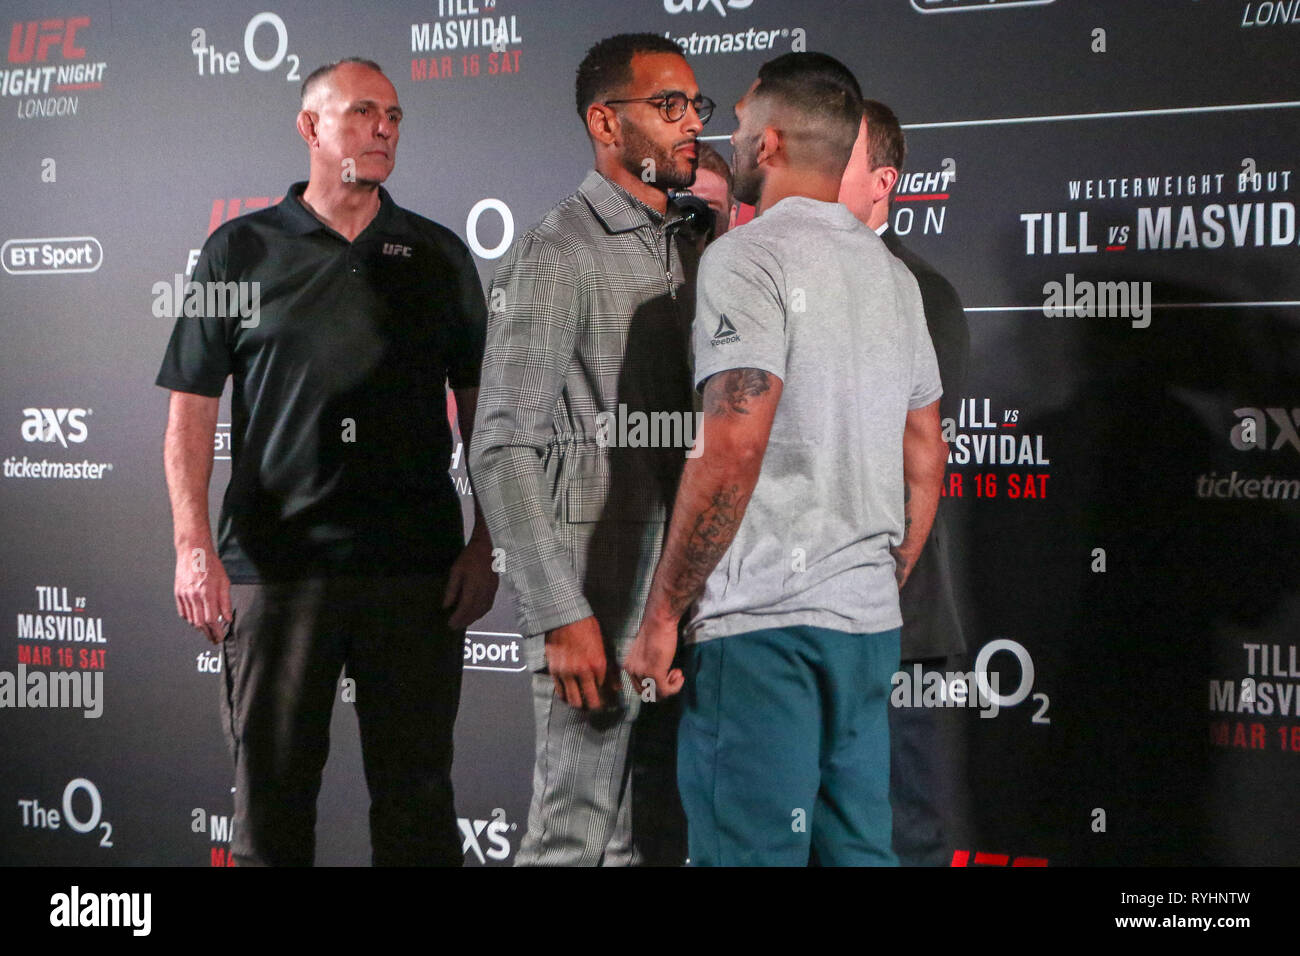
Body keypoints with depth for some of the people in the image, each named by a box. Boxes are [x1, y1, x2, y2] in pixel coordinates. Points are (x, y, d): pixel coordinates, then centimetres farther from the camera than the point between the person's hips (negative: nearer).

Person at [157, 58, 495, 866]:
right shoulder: (240, 250, 5)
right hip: (275, 565, -1)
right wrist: (194, 547, -7)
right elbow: (191, 410, 2)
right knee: (272, 790, 6)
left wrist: (483, 547, 1)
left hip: (416, 569, 1)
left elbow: (479, 408, 10)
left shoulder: (439, 256, 10)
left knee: (416, 792, 6)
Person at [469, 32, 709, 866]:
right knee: (577, 836, -3)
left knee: (664, 833, 12)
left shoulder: (690, 250, 15)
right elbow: (503, 449, -14)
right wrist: (561, 618, -18)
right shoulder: (557, 256, -9)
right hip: (599, 603, -7)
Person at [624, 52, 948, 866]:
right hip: (869, 621, 8)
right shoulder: (892, 272, 16)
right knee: (858, 846, 13)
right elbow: (927, 456, 18)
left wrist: (662, 614, -14)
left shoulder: (748, 257, -10)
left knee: (751, 849, -4)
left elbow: (733, 448, -20)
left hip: (761, 620, -8)